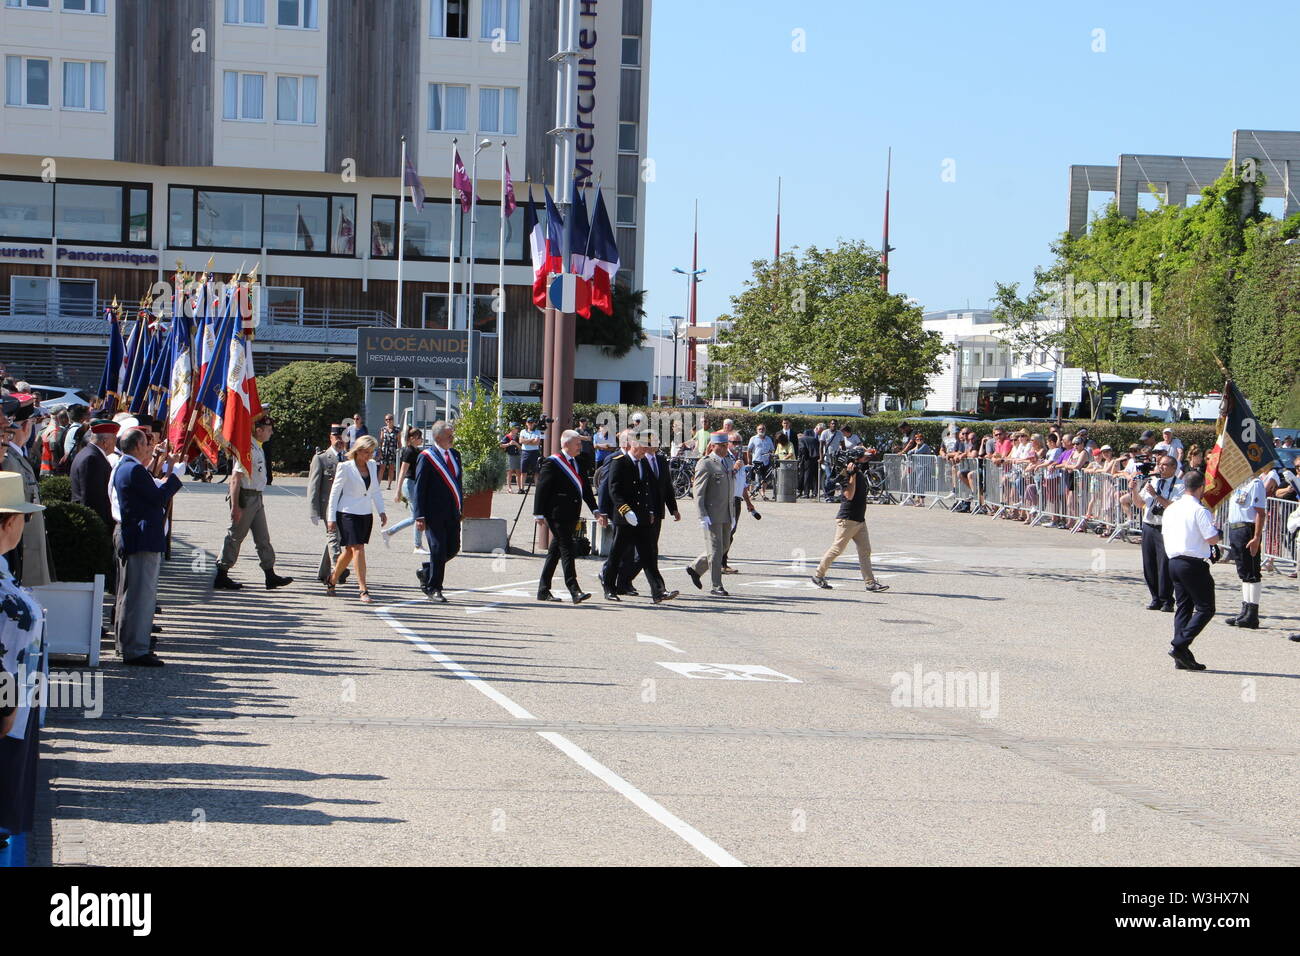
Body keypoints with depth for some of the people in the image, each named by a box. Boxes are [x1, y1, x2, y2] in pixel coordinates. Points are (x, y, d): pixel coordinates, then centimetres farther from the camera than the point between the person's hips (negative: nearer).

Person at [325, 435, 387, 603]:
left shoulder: (372, 466, 9)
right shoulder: (345, 467, -8)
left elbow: (376, 491, 17)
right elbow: (335, 492, -5)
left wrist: (381, 511, 6)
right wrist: (332, 518, -6)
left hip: (366, 514, 6)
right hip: (348, 514, -6)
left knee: (349, 551, 11)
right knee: (358, 549, -14)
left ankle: (332, 581, 30)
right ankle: (364, 590, -15)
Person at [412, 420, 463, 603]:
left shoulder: (455, 455, 13)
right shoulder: (426, 457, -8)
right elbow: (419, 488, -10)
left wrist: (461, 508, 14)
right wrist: (420, 516, -14)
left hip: (452, 513, 7)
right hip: (434, 513, -7)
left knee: (453, 548, 8)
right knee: (438, 550, -5)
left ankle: (426, 572, 29)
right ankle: (433, 589, 7)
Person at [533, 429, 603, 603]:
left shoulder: (577, 463, 17)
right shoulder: (552, 463, -8)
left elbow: (585, 488, 19)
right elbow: (542, 488, -10)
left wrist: (595, 510, 12)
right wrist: (539, 514, -12)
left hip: (571, 515, 8)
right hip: (557, 515, -8)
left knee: (555, 551, 11)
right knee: (566, 549, -12)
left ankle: (543, 591, 16)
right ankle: (574, 590, -16)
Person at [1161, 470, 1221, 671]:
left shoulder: (1170, 509, 12)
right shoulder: (1199, 510, -13)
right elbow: (1212, 539, -16)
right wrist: (1216, 530, 4)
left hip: (1173, 561, 8)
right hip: (1194, 564, -8)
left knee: (1183, 607, 12)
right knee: (1205, 608, -1)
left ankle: (1182, 657, 8)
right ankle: (1180, 646, -14)